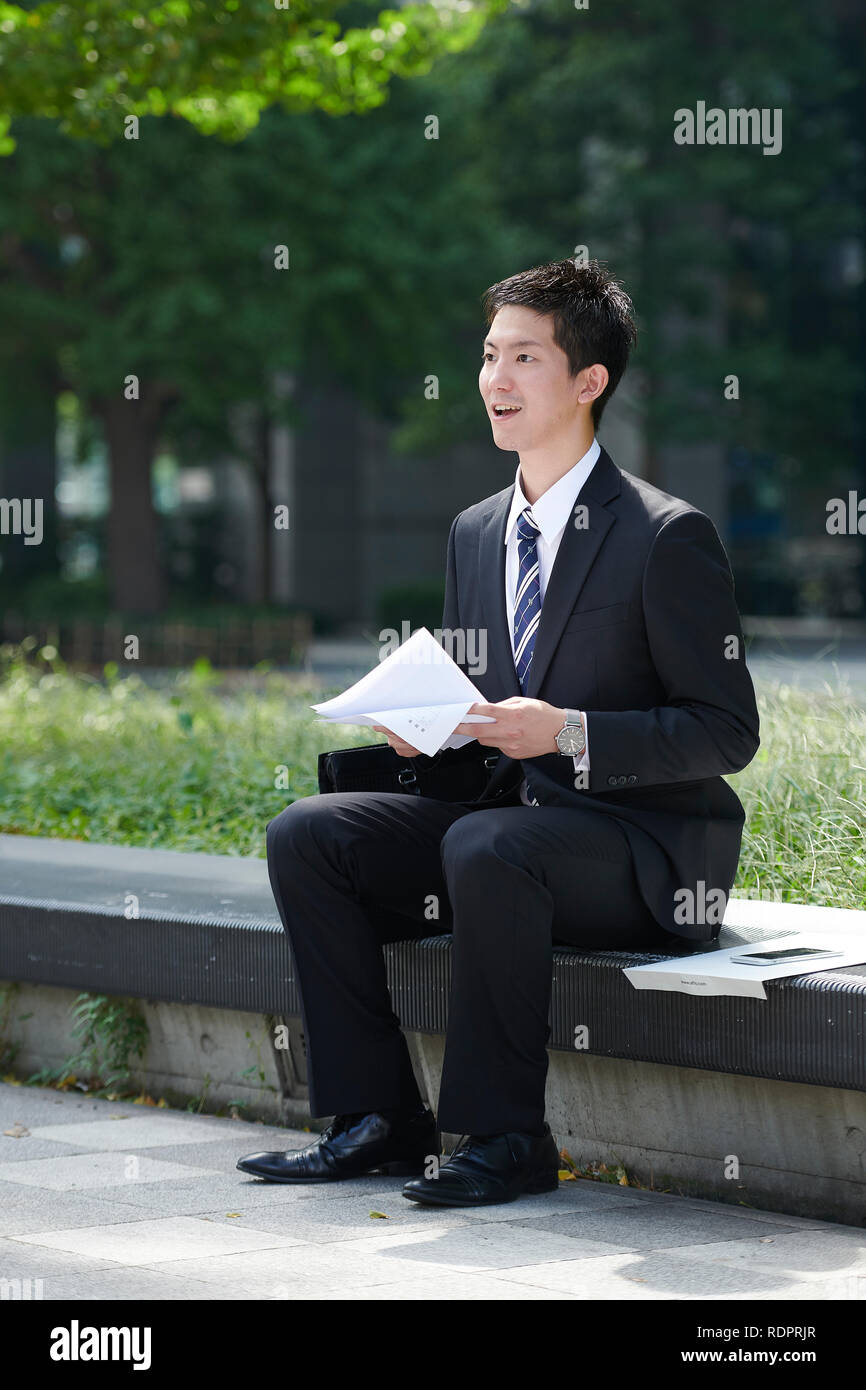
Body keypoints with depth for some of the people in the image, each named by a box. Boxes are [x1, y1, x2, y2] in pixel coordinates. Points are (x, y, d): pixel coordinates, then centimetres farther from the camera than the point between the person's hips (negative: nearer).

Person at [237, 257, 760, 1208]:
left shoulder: (666, 536, -11)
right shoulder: (475, 533, 12)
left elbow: (727, 732, -13)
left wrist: (568, 732, -24)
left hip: (647, 846, -8)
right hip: (510, 815, 8)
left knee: (484, 846, -36)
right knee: (305, 835, -8)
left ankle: (504, 1137, -24)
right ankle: (378, 1119, -6)